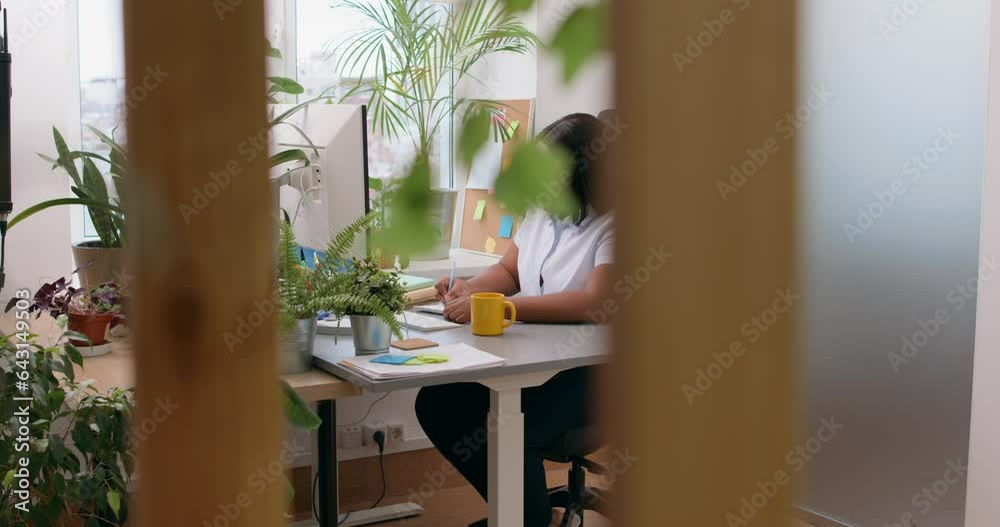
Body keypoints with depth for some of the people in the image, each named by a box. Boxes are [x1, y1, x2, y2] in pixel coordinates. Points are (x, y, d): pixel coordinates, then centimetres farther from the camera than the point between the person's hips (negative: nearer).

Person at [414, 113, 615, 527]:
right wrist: (470, 288, -4)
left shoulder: (611, 223, -15)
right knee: (436, 403, -8)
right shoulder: (541, 209, 7)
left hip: (588, 369, -8)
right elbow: (509, 270, 19)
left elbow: (596, 302, -27)